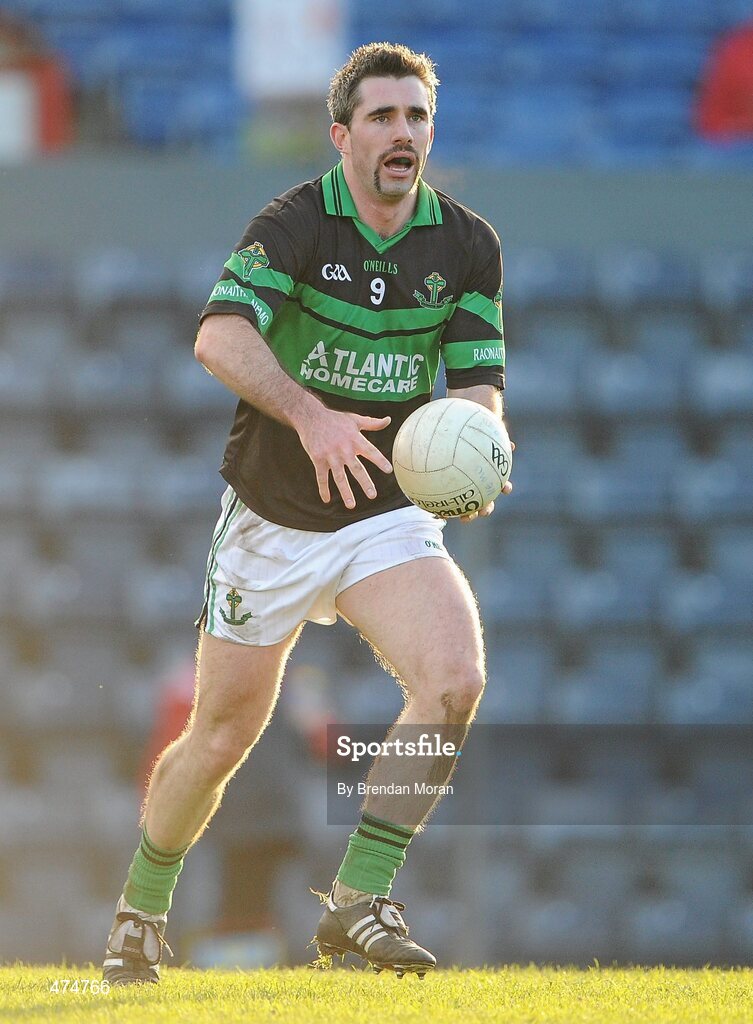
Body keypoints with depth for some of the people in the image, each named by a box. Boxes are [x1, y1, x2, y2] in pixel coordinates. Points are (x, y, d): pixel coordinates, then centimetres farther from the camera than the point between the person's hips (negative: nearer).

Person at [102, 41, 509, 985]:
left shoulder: (467, 246, -2)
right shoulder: (295, 224, -15)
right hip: (271, 518, -2)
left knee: (455, 676, -24)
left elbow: (477, 383, -1)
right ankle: (141, 909, 32)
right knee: (222, 738, 6)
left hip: (386, 517, 2)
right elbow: (220, 337, -30)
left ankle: (359, 902, -16)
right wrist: (312, 415, -47)